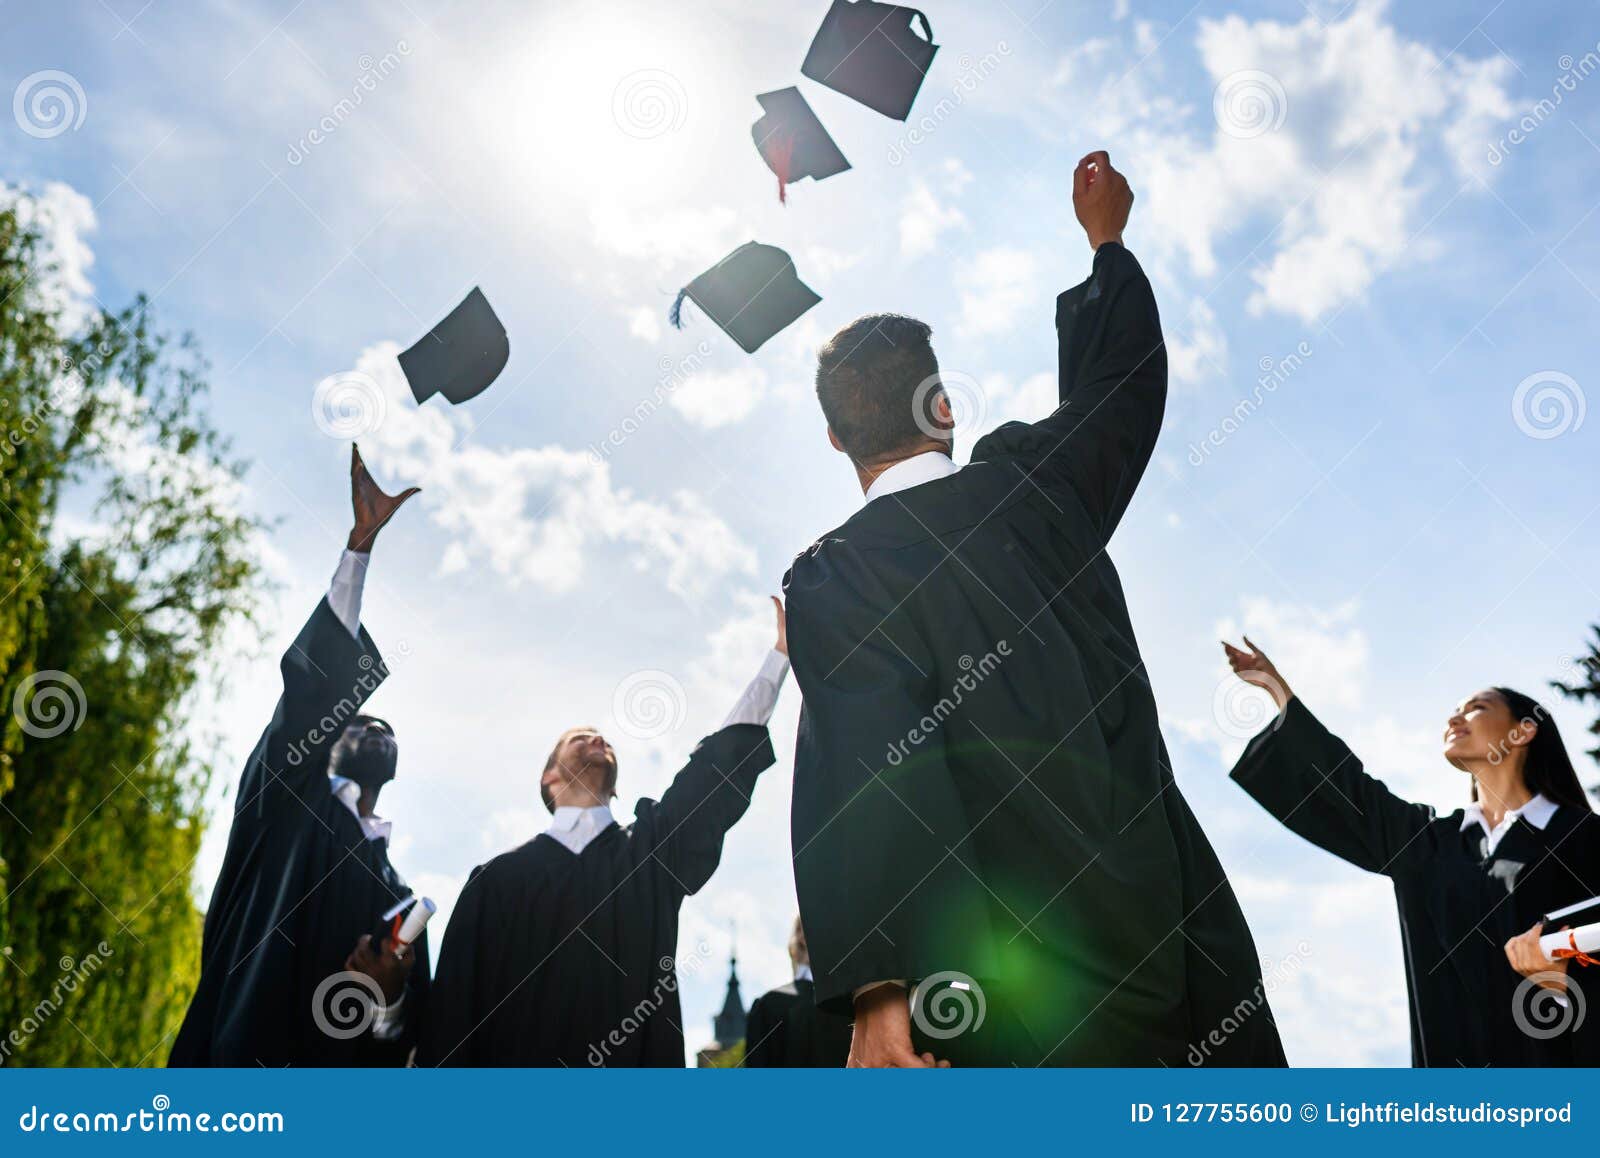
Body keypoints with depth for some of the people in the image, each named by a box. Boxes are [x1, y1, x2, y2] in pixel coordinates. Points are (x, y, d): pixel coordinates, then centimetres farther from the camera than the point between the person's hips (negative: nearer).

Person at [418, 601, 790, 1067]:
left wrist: (781, 650, 5)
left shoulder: (652, 849, 13)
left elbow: (723, 757, 8)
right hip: (515, 1059, -1)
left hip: (633, 1058, 1)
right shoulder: (499, 876, 10)